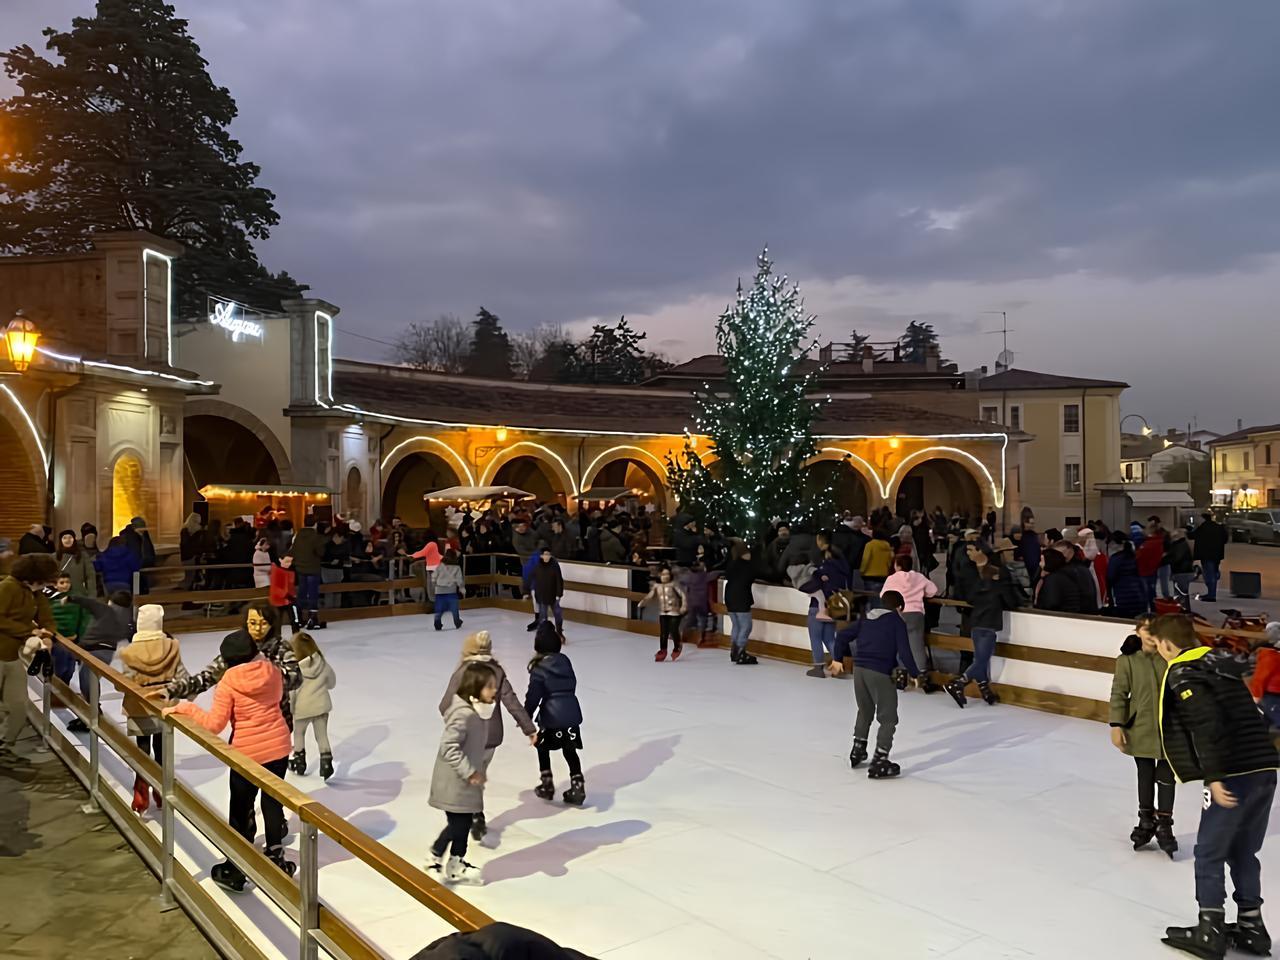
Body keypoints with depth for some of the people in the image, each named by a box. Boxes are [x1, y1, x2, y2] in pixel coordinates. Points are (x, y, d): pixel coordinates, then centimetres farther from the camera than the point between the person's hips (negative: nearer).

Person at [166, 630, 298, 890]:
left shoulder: (229, 681, -16)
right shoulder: (272, 671, -6)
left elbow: (214, 724, -15)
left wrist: (183, 708, -8)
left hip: (248, 752, -4)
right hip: (279, 747, 4)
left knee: (240, 809, 12)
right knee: (272, 803, 18)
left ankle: (234, 870, 23)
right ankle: (276, 861, 29)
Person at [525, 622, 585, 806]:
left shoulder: (539, 668, -10)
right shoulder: (565, 661, 6)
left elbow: (533, 695, -9)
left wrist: (526, 717, 1)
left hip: (552, 716, -4)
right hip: (572, 712, 5)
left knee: (542, 747, 19)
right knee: (570, 750, 15)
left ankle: (547, 785, 23)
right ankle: (577, 786, 10)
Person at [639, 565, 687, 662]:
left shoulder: (673, 584, -10)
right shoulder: (656, 586, 1)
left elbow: (682, 595, -11)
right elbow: (649, 596, -4)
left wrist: (684, 607, -20)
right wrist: (642, 603, -20)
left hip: (674, 612, -4)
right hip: (663, 613, 4)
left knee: (674, 631, -2)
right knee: (663, 633, 2)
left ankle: (677, 648, 24)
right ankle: (662, 651, 15)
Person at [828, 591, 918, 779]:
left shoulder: (866, 618, 17)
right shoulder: (898, 622, 2)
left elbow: (842, 635, 14)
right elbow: (904, 652, -6)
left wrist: (838, 658, 23)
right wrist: (914, 673, 6)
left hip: (859, 668, 6)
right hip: (880, 673, -6)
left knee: (865, 712, 26)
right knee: (888, 719, 4)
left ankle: (857, 751, 37)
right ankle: (879, 763, 0)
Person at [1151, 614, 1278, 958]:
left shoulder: (1182, 674, -8)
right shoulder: (1220, 661, 17)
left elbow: (1207, 725, -20)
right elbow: (1248, 717, 20)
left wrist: (1213, 777, -20)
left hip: (1234, 775, -8)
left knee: (1209, 854, 6)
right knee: (1243, 852, 20)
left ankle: (1211, 932, 11)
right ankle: (1251, 927, 27)